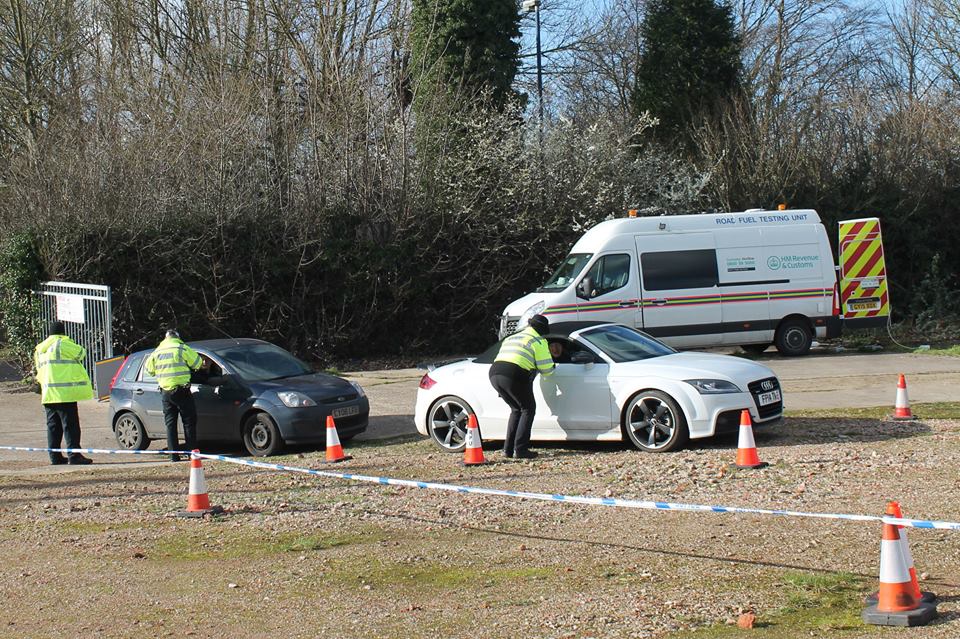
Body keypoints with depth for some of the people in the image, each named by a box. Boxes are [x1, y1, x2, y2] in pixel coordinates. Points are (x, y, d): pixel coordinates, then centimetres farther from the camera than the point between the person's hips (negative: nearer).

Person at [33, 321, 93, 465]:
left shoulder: (40, 349, 17)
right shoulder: (63, 344, -10)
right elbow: (80, 353, -1)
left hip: (48, 394, 8)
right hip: (64, 393, -8)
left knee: (53, 426, 11)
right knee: (70, 424, -7)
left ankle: (55, 456, 12)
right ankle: (74, 455, -10)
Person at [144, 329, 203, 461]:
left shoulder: (157, 352, 11)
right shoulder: (182, 348, -6)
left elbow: (148, 368, 21)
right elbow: (197, 363, -3)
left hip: (165, 392, 5)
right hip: (181, 390, -5)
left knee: (170, 423, 7)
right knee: (189, 421, 2)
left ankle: (173, 455, 3)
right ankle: (192, 452, -1)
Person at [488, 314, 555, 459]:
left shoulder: (512, 338, 30)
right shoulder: (538, 341, 8)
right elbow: (547, 369, 4)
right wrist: (552, 367, 28)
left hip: (494, 372, 7)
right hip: (514, 376, -7)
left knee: (516, 409, 22)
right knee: (528, 409, 8)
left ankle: (508, 449, 18)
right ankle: (520, 450, -2)